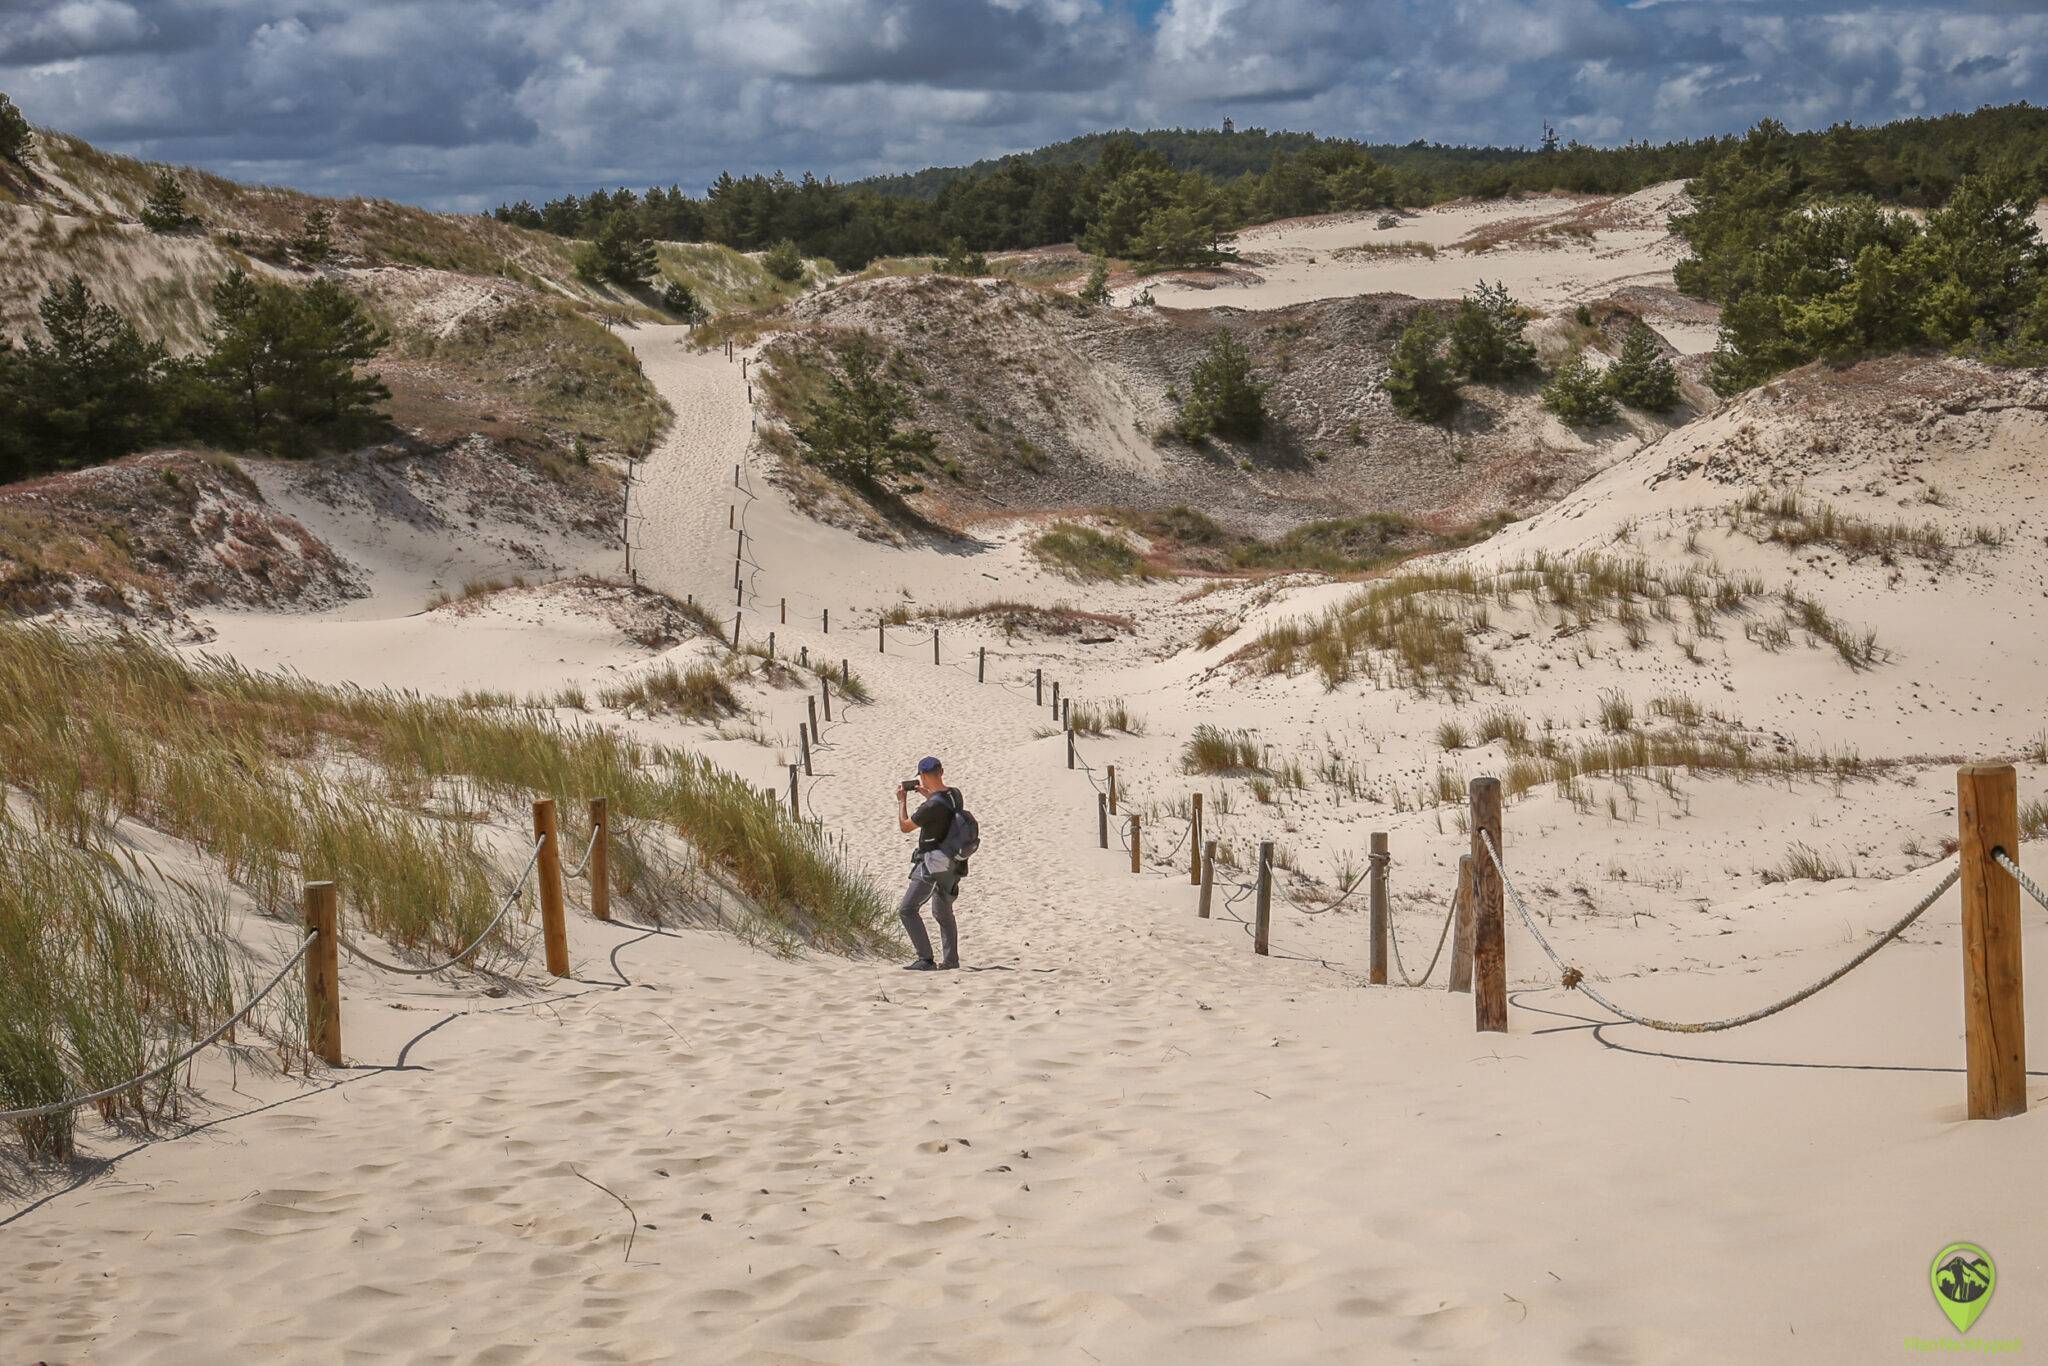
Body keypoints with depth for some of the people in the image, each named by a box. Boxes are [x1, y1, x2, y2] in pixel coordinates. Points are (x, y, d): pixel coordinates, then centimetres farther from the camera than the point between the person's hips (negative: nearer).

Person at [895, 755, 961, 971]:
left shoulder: (930, 807, -24)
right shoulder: (955, 795, 0)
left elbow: (904, 826, -9)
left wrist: (902, 801, 5)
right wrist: (925, 793, 31)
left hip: (932, 864, -9)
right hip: (951, 863, 9)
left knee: (907, 910, -5)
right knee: (943, 912, 22)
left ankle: (926, 960, -12)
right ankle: (951, 959, 26)